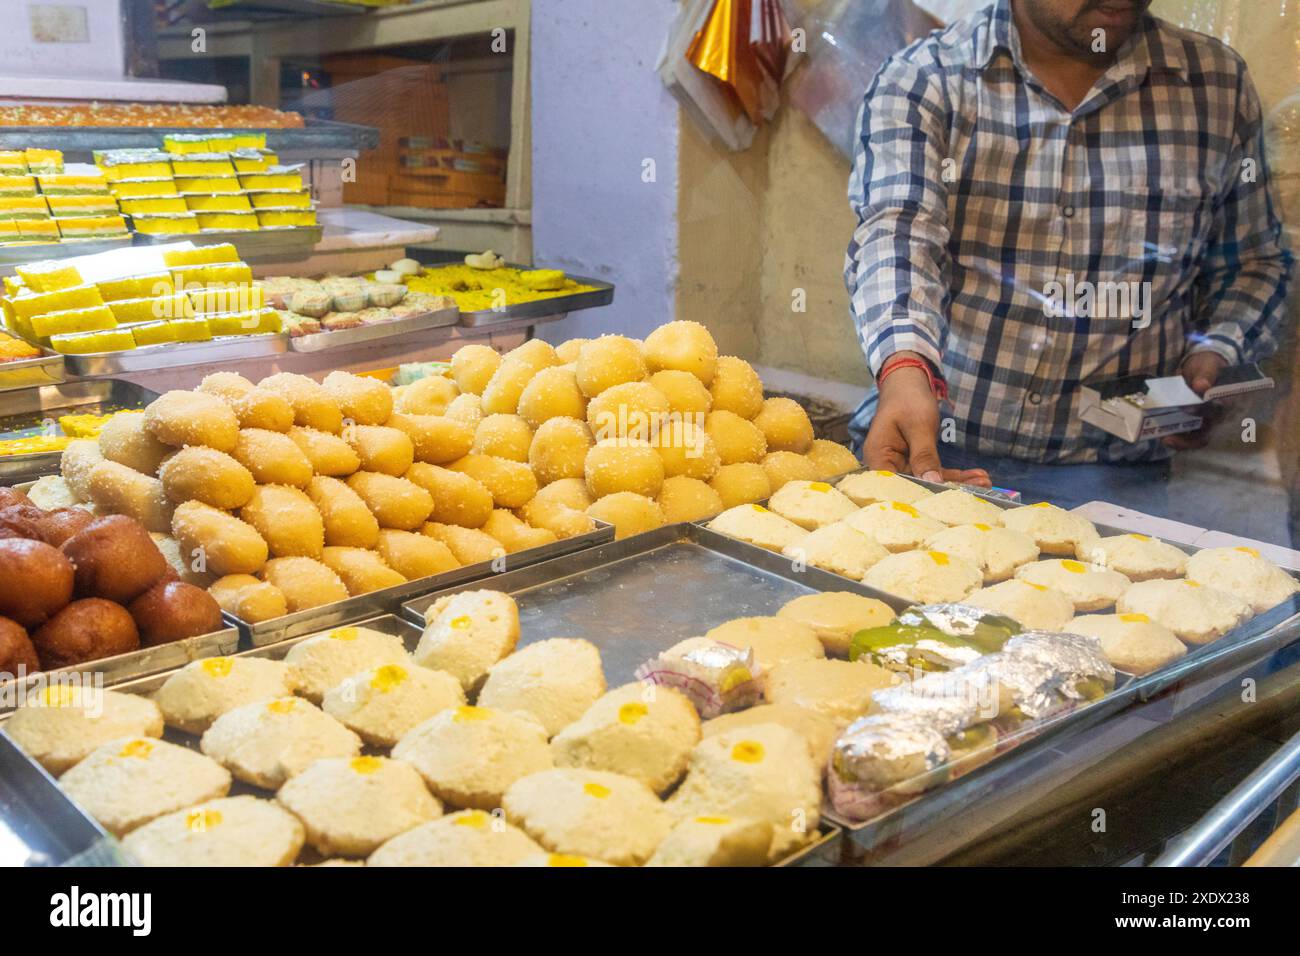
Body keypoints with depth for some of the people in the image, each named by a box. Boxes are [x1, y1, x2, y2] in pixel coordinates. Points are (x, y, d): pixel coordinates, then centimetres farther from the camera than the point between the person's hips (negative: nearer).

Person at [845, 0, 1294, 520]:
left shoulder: (1217, 84, 9)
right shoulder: (919, 80, 0)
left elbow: (1256, 262, 20)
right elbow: (896, 234, -17)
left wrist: (1215, 354, -1)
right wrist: (905, 369, -37)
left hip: (1113, 472, 2)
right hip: (931, 445, -1)